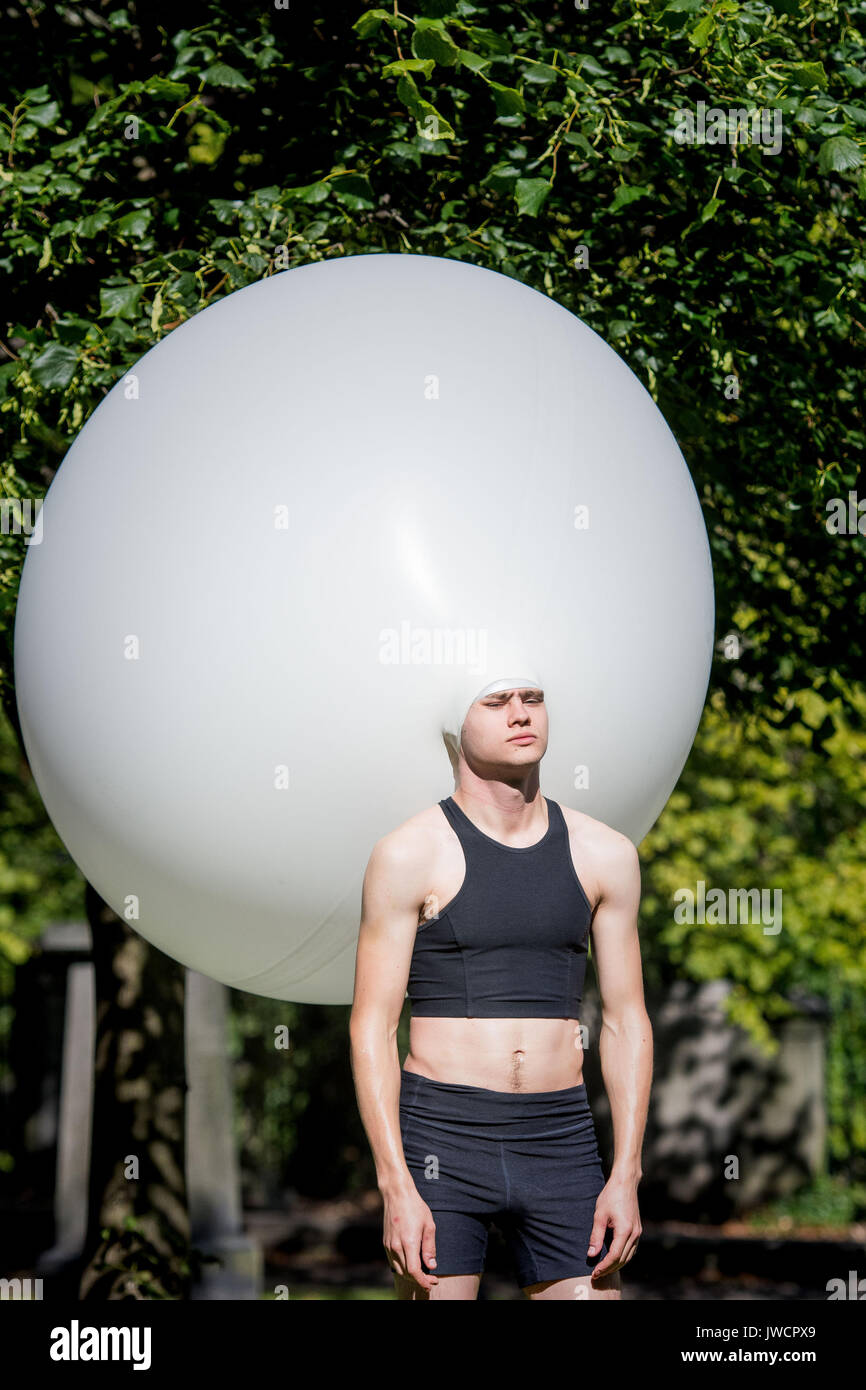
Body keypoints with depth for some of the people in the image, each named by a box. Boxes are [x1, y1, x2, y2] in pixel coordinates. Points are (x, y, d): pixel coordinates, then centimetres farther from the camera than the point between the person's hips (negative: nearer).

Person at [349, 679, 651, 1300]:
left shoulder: (605, 854, 8)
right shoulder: (409, 855, -2)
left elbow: (626, 1022, 10)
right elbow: (372, 1026, -4)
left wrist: (626, 1177, 1)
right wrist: (396, 1188, -13)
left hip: (561, 1142, 3)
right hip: (440, 1139, -3)